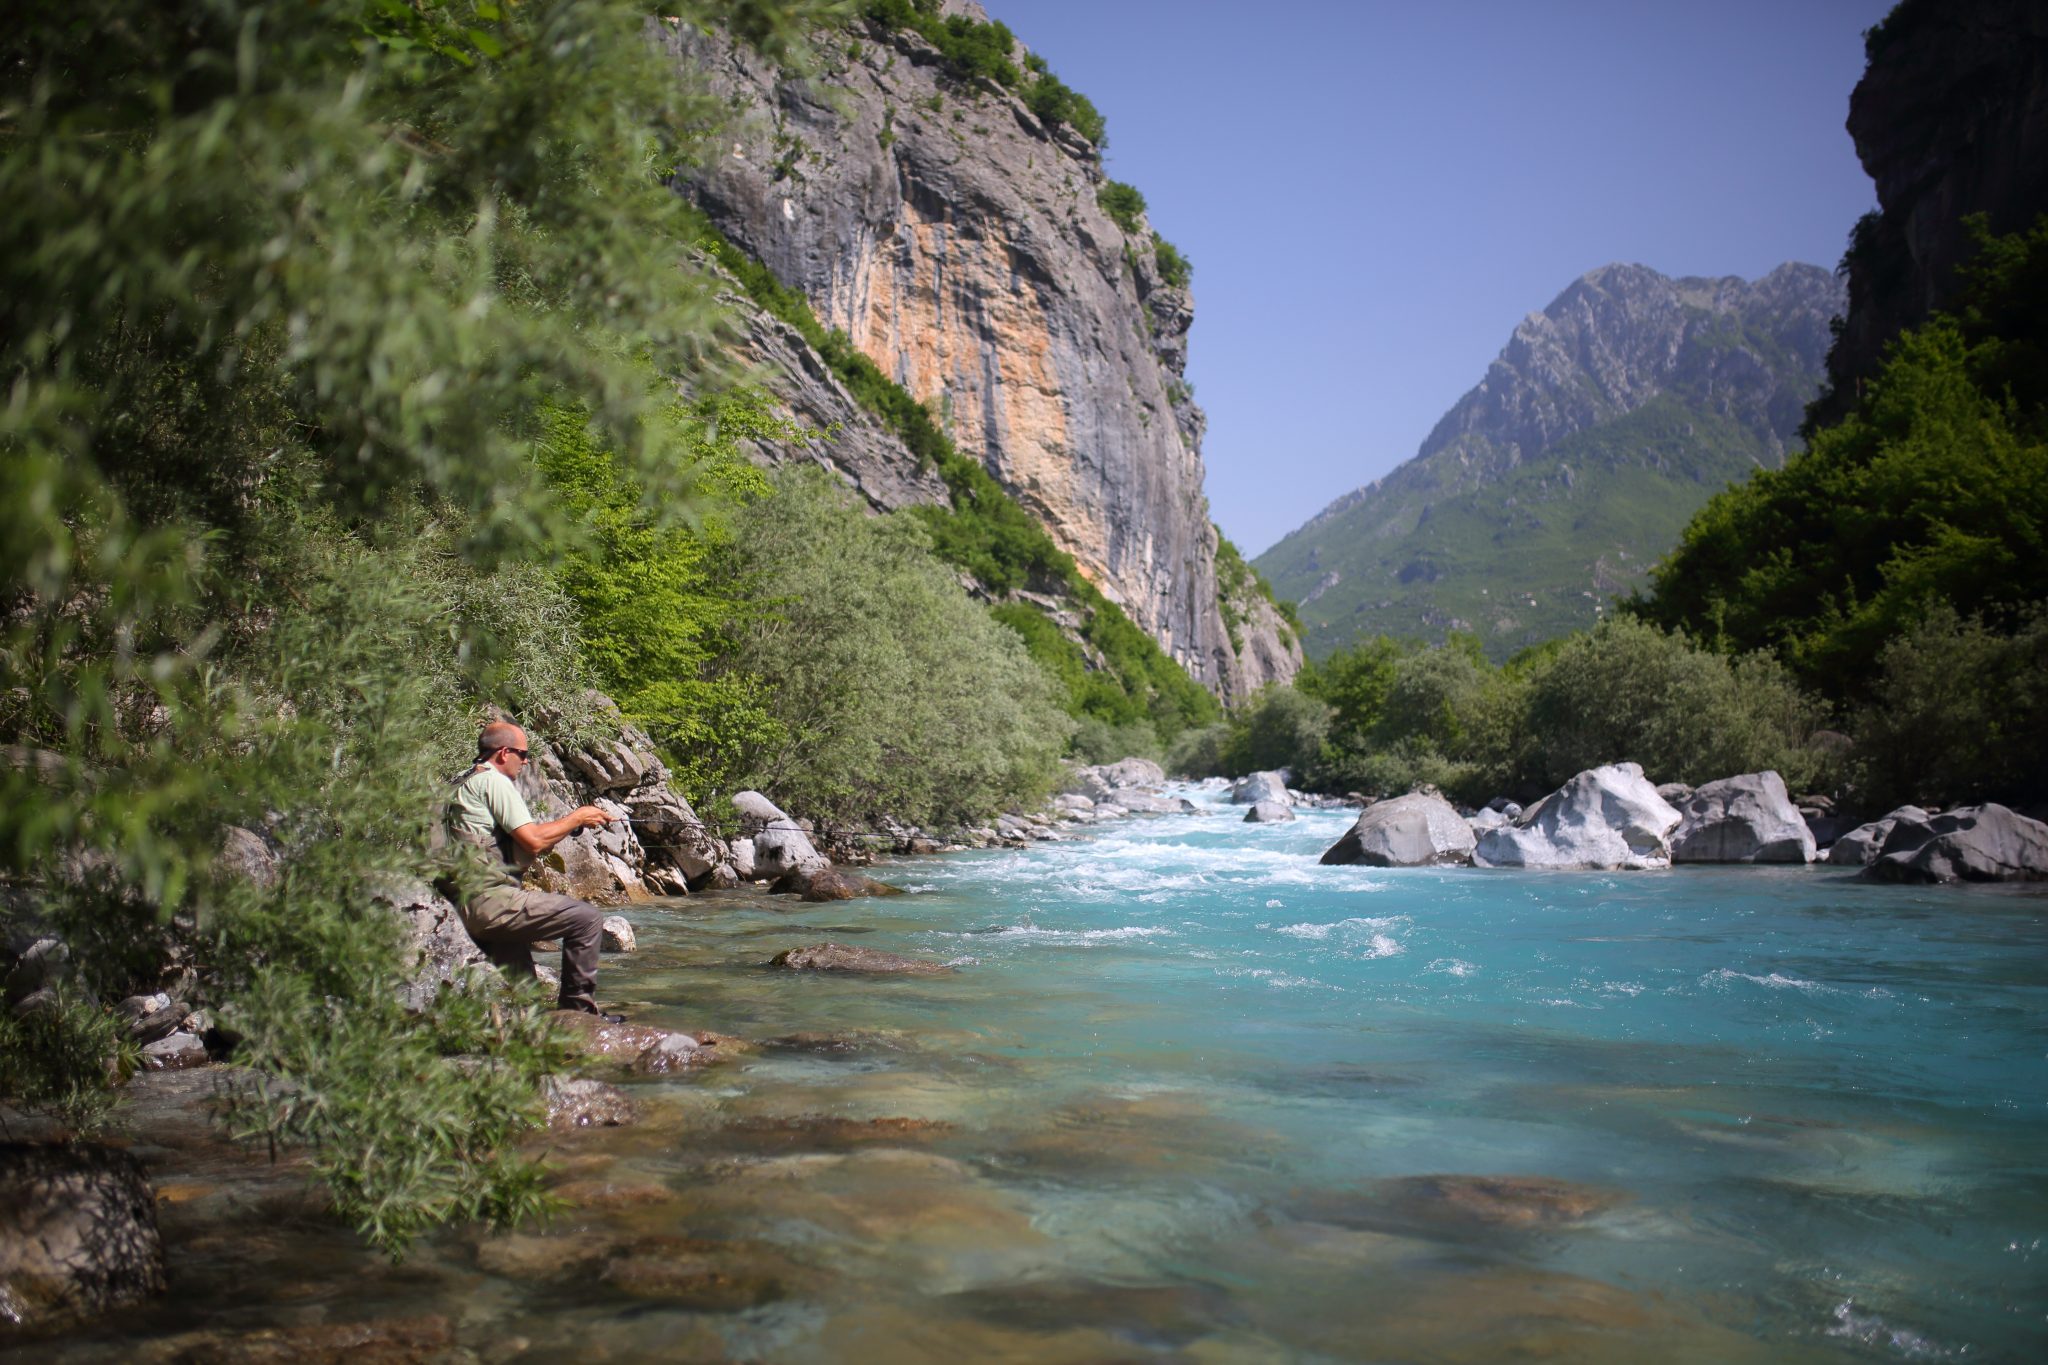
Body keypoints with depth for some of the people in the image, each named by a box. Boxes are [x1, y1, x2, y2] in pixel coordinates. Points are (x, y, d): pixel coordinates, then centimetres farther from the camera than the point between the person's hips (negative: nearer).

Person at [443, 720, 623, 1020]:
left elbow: (520, 847, 22)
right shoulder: (493, 780, -8)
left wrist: (574, 824, 17)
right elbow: (533, 841, -14)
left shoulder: (462, 784, 23)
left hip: (463, 904, 11)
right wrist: (576, 818, 1)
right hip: (490, 897, -11)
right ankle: (579, 1013, -5)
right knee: (587, 918, -10)